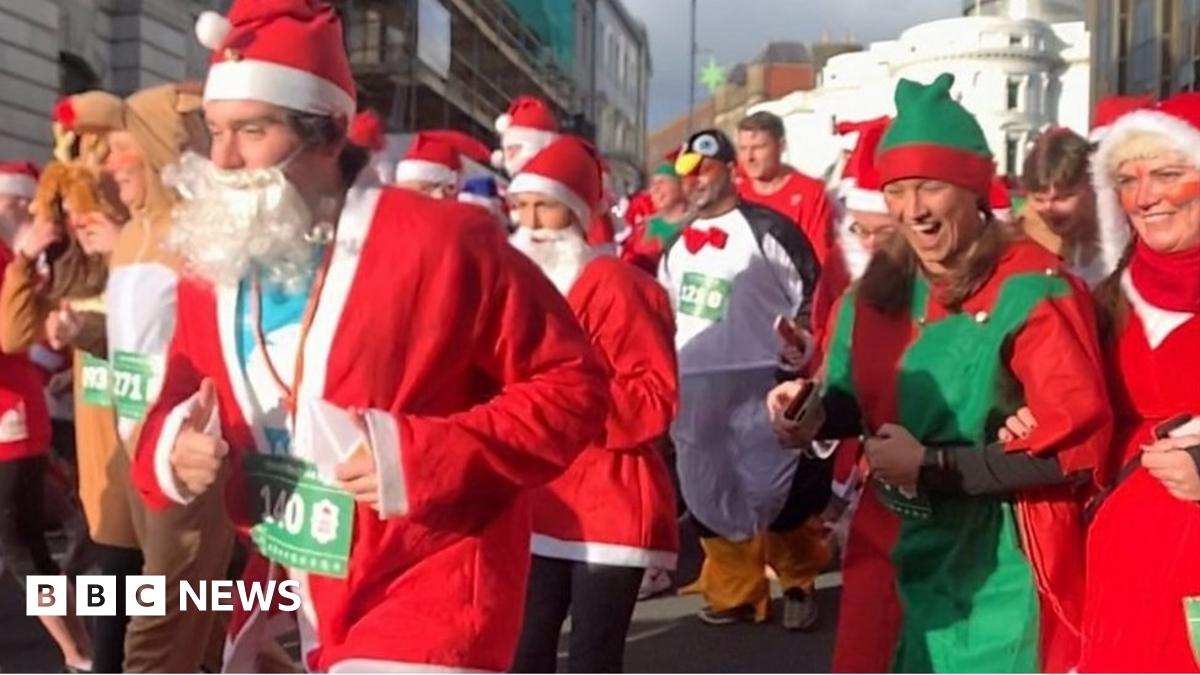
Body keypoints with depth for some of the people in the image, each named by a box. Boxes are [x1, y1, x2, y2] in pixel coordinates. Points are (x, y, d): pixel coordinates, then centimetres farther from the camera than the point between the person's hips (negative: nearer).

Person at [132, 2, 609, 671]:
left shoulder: (440, 241, -17)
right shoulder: (211, 271, 3)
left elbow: (573, 382, -14)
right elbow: (176, 408, 13)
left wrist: (428, 456, -25)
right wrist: (172, 451, -12)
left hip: (429, 595, -7)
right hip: (291, 600, 7)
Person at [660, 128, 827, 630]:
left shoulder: (767, 229, -6)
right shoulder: (678, 243, 14)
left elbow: (812, 299, -3)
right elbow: (663, 308, 23)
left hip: (759, 385, -6)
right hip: (693, 387, 6)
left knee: (780, 489, -2)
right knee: (707, 490, 8)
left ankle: (798, 583, 21)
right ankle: (736, 592, 21)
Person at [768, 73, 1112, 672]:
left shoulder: (1031, 291, -17)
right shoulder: (880, 291, 3)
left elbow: (1077, 444, -21)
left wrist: (932, 467, -21)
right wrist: (816, 414, -6)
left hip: (1003, 574, -6)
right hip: (918, 557, 7)